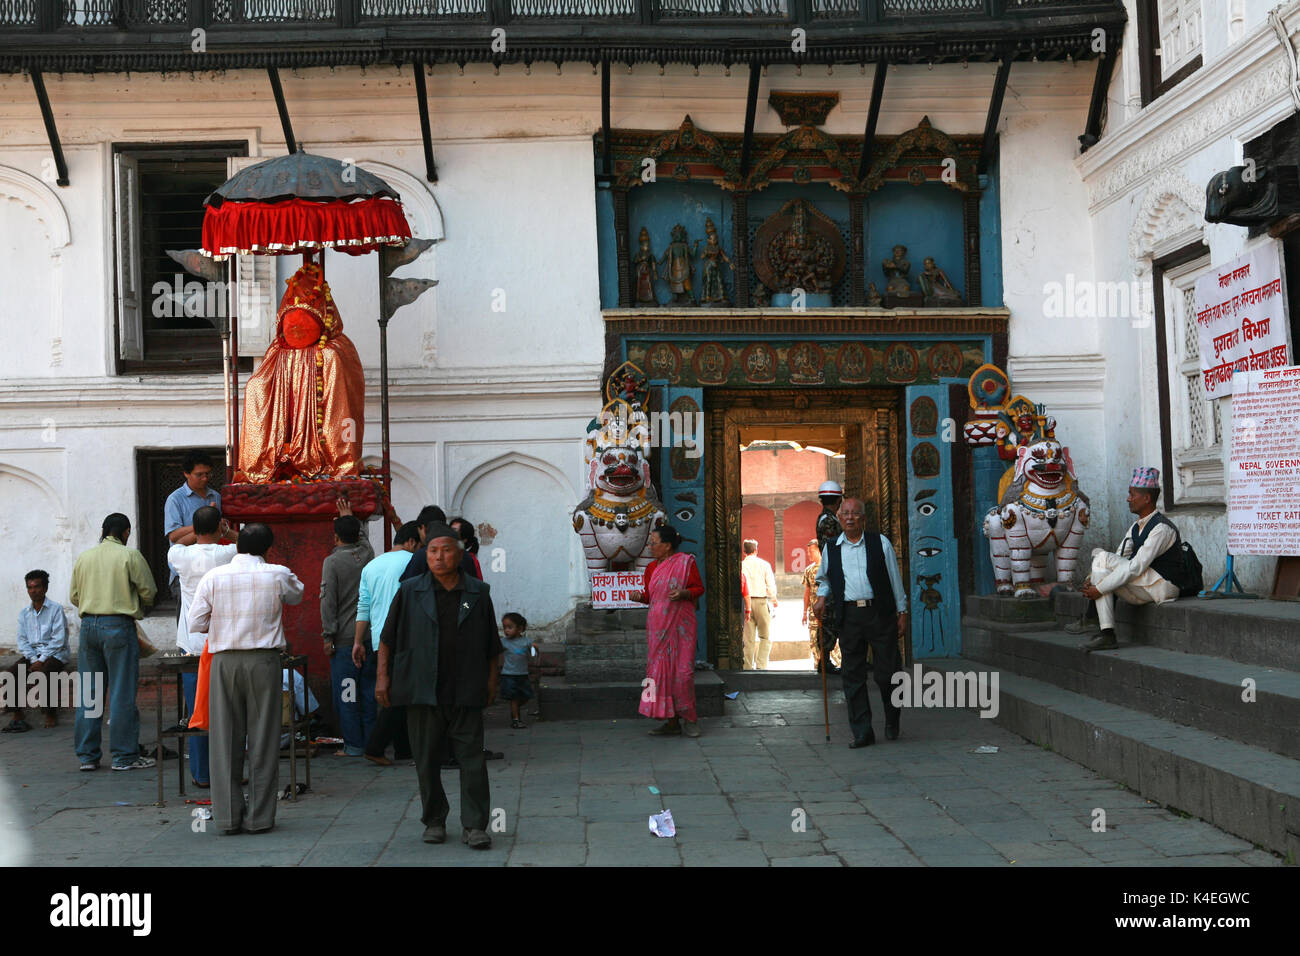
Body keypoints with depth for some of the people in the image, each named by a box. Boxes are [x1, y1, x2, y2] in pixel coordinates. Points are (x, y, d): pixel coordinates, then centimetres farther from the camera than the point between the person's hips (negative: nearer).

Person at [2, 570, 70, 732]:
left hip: (55, 654, -5)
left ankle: (51, 713, -13)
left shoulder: (56, 609, -3)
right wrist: (33, 660, -11)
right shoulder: (24, 613, 13)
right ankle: (17, 717, -15)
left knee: (41, 673, -34)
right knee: (9, 673, -22)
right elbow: (22, 641, 7)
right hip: (31, 654, 5)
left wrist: (41, 661, -18)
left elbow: (58, 640, -10)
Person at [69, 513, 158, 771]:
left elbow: (73, 597, 13)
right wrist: (133, 603, 18)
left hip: (88, 624, 5)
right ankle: (124, 756, 2)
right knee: (122, 693, -1)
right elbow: (148, 592, -3)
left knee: (87, 693, 10)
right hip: (119, 625, -5)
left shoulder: (83, 557, 9)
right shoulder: (130, 556, -5)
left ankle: (87, 755, 13)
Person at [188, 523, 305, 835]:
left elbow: (196, 624, 1)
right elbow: (297, 595, 20)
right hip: (264, 660, -1)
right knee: (263, 739, 4)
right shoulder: (278, 575, -1)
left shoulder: (213, 577, 0)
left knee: (225, 738, 7)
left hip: (224, 660, 1)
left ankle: (228, 816, 9)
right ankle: (260, 817, 6)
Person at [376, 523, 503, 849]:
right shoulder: (410, 592, 5)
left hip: (466, 694, 0)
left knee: (472, 759, -3)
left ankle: (474, 825, 3)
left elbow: (492, 646, 12)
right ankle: (434, 821, 20)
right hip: (422, 692, 0)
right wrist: (382, 676, 2)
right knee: (426, 760, 7)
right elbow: (388, 638, 8)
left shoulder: (478, 593, 6)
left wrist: (492, 681, 8)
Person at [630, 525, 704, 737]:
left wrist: (683, 594, -18)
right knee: (660, 672, 2)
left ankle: (690, 718, 9)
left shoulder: (686, 562, -3)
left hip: (681, 624, -5)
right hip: (657, 624, 5)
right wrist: (640, 596, -6)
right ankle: (672, 721, 9)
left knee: (682, 672, -6)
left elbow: (699, 588, 1)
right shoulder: (651, 568, 11)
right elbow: (650, 595, 16)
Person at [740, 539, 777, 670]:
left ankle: (748, 667, 6)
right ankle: (761, 665, -5)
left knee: (748, 638, 6)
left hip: (745, 603, 2)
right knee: (765, 637, 7)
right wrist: (773, 600, 15)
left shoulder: (741, 565, 1)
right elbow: (771, 586, -1)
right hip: (761, 601, -1)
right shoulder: (764, 564, 0)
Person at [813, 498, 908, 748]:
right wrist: (821, 597, 5)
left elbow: (895, 579, 8)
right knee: (852, 675, 1)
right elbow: (824, 578, 25)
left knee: (887, 672, -2)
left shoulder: (880, 543, 5)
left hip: (880, 613, -2)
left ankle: (891, 721, 23)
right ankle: (862, 732, 8)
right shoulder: (831, 548, 10)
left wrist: (902, 613, 6)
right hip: (849, 616, 2)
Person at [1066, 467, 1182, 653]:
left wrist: (1099, 588, -26)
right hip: (1141, 590, 9)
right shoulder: (1136, 527, 12)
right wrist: (1091, 579, -7)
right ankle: (1106, 636, -14)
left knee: (1103, 558, -19)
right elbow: (1119, 558, 11)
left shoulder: (1161, 528, -18)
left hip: (1161, 587, -9)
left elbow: (1136, 568, -25)